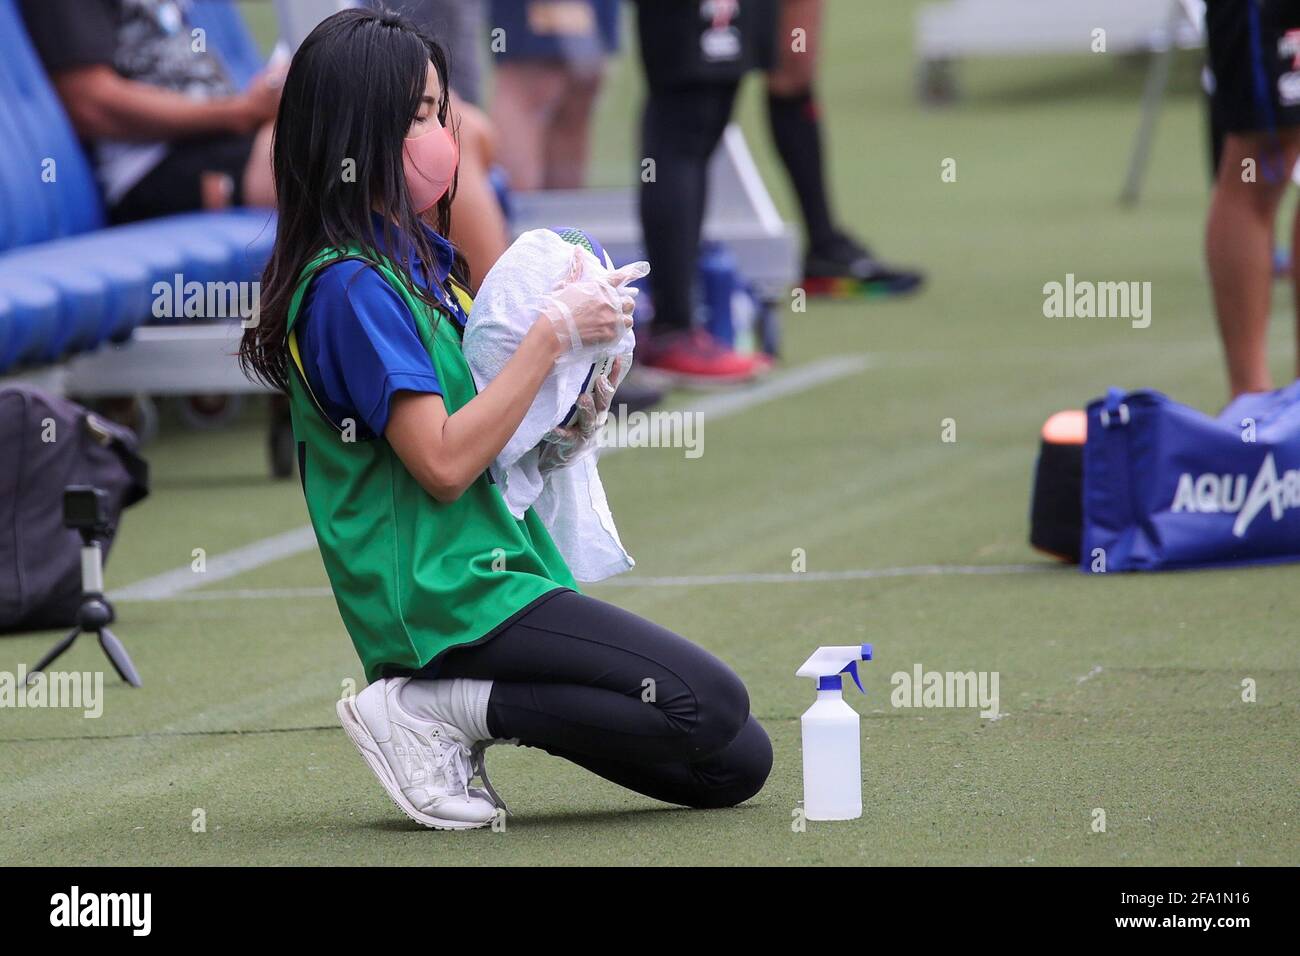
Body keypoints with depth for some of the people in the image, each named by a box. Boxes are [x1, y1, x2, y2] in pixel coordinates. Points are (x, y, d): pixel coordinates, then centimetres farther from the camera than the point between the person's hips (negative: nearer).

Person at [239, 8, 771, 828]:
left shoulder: (417, 261, 15)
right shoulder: (350, 284, -14)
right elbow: (444, 464, -20)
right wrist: (554, 334, -15)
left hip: (497, 569, 9)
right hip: (444, 598, -9)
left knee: (739, 763, 3)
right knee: (713, 705, -19)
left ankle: (458, 707, 5)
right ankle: (434, 711, -11)